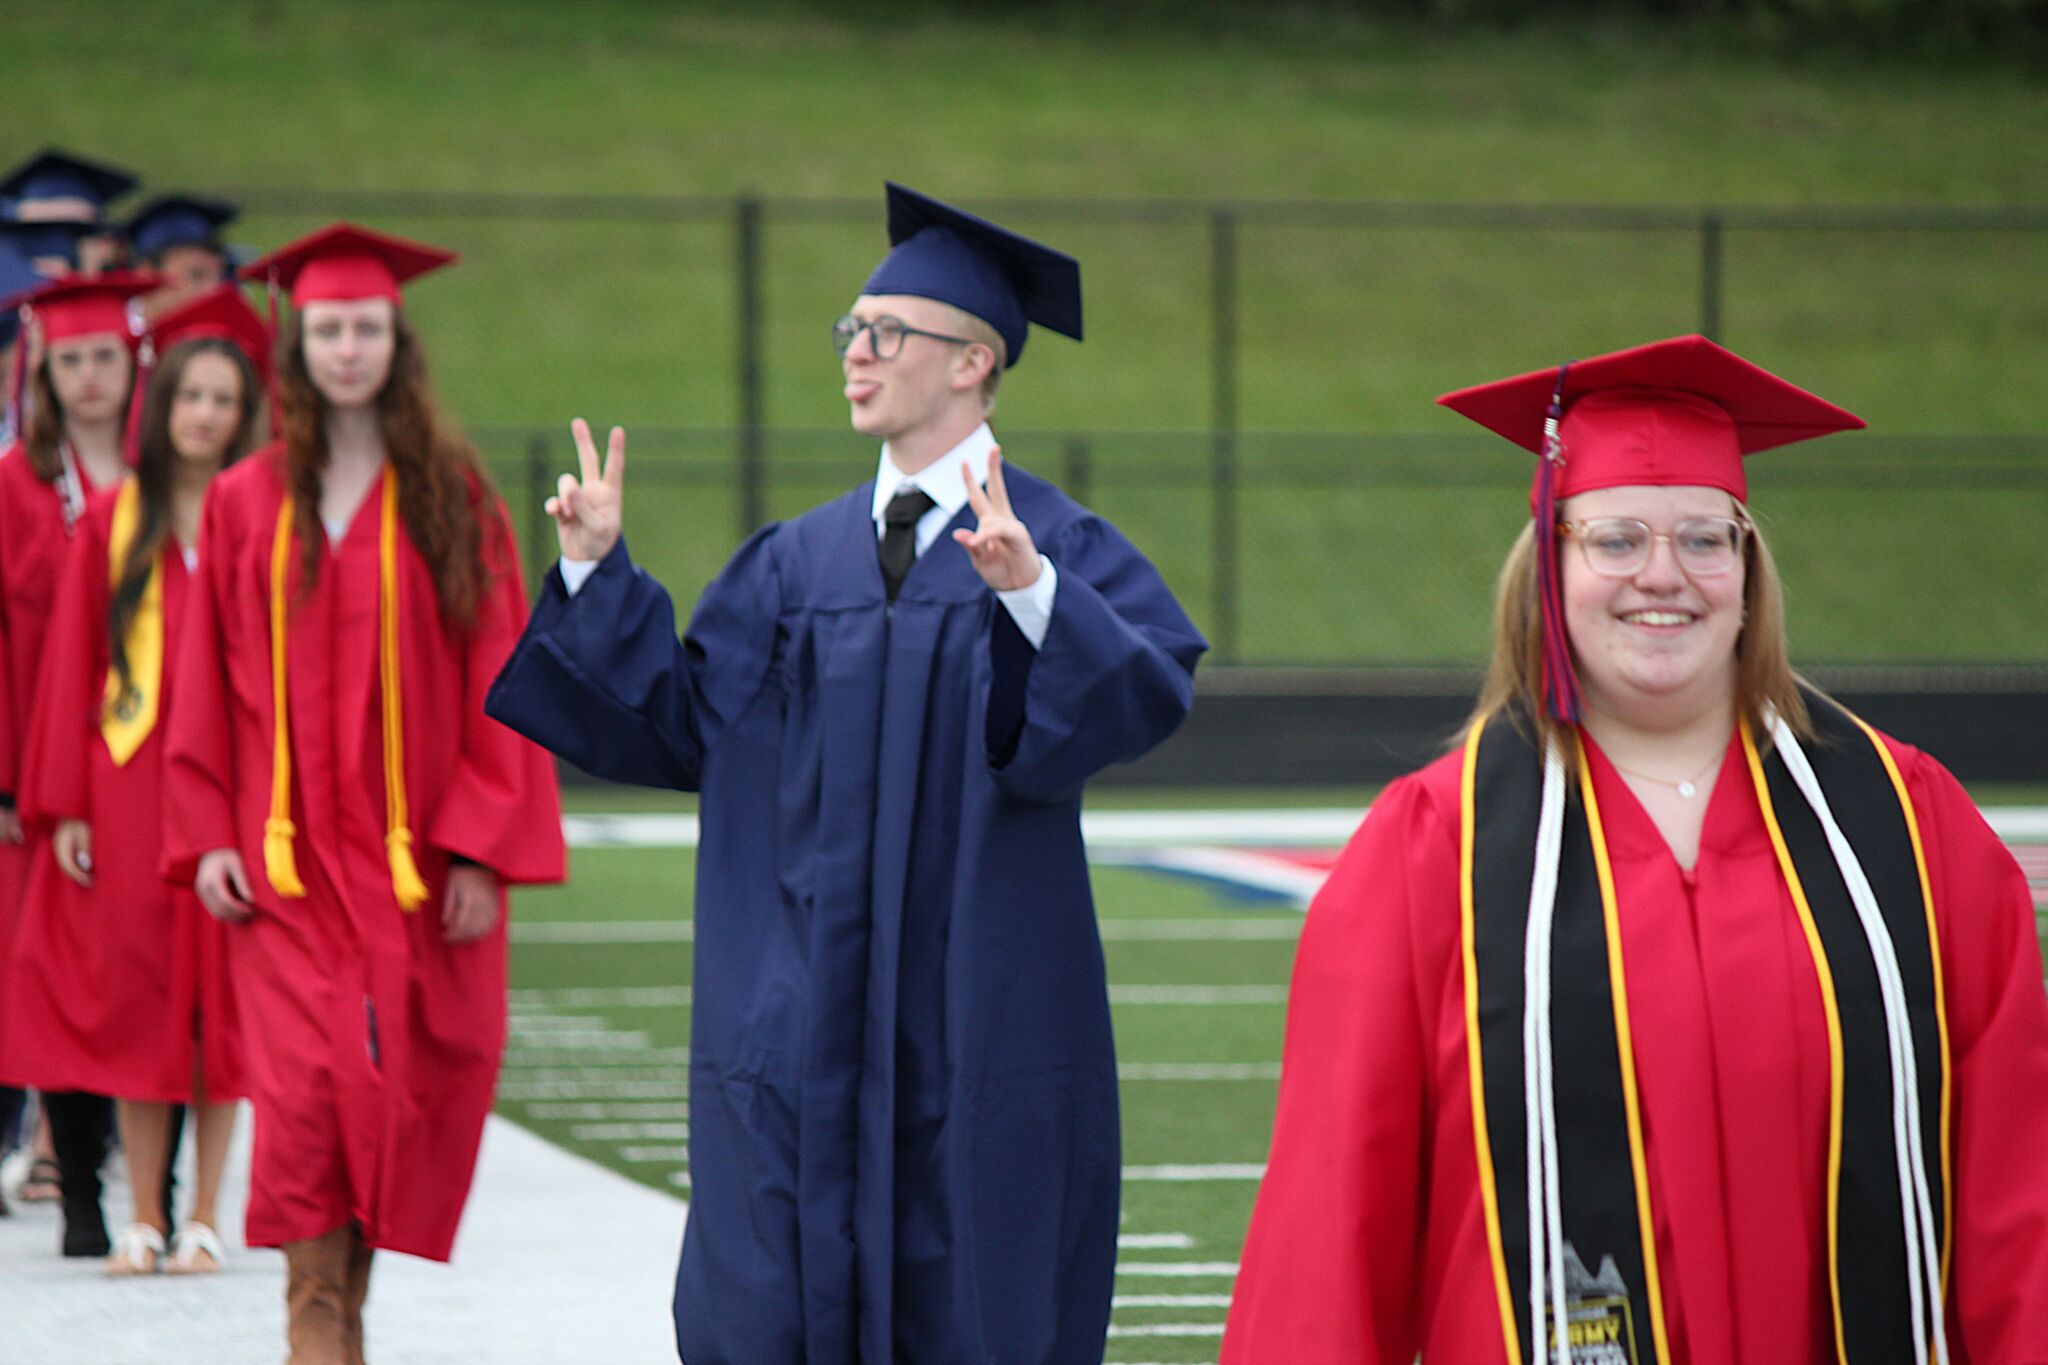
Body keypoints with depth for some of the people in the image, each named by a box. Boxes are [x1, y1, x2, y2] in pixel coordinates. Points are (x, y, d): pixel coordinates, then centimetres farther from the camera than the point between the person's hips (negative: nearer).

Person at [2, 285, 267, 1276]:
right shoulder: (111, 520, 6)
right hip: (128, 779, 1)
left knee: (222, 997, 1)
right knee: (137, 998, 1)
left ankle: (203, 1218, 6)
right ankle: (146, 1219, 7)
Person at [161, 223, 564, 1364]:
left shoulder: (453, 496, 2)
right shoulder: (248, 503, 6)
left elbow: (497, 673, 0)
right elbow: (208, 680, 7)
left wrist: (482, 845, -7)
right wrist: (209, 835, -2)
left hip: (418, 852, 0)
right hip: (287, 853, 0)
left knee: (399, 1090, 3)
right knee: (307, 1086, -13)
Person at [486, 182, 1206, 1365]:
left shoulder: (1061, 547, -4)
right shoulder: (799, 562, 11)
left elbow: (1151, 690, -22)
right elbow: (681, 722, 10)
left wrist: (1033, 592, -38)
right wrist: (600, 573, 1)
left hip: (978, 1029, -4)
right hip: (805, 1030, 4)